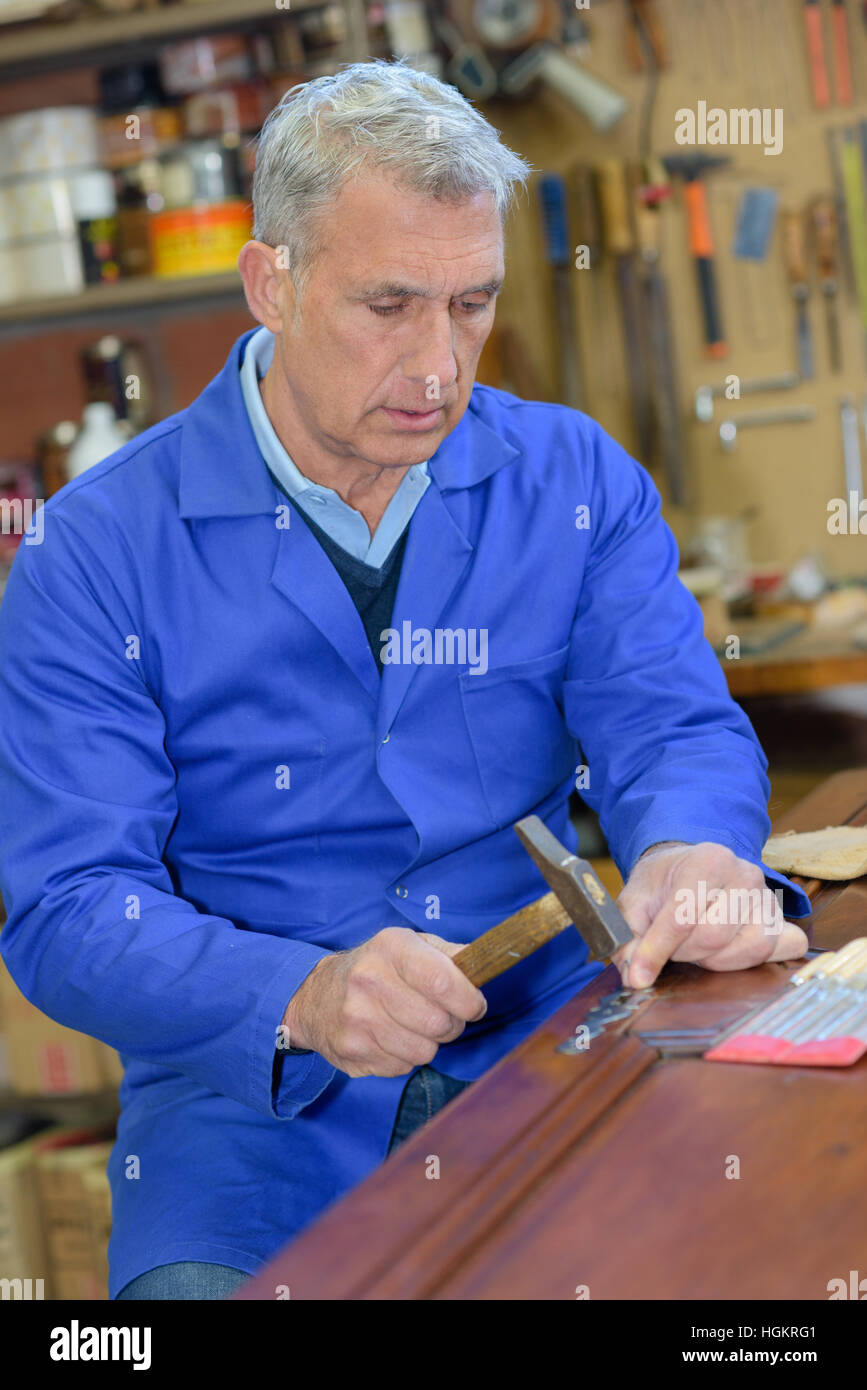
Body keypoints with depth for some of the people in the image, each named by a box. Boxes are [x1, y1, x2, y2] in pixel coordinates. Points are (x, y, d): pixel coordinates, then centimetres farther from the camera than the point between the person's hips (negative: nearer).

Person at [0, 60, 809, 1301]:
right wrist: (303, 996, -29)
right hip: (251, 1104, -2)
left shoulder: (576, 481, 6)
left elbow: (673, 726, -1)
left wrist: (692, 852, -27)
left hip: (549, 1060, 2)